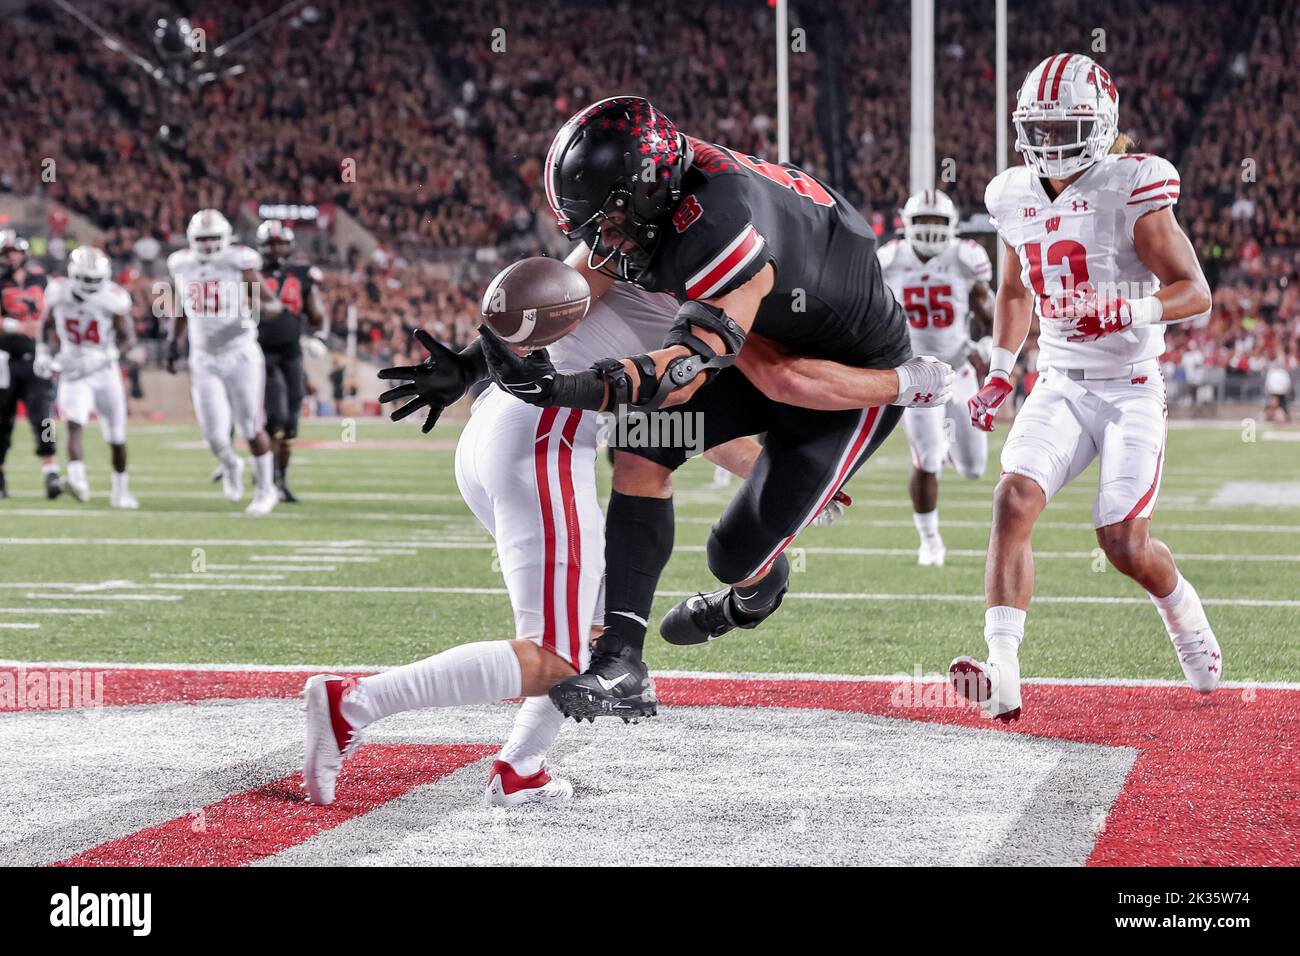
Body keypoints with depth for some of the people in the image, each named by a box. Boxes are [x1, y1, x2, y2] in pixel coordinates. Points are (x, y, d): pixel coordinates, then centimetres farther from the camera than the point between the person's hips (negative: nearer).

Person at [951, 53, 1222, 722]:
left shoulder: (1131, 190, -13)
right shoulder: (1015, 197, 4)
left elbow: (1196, 291, -13)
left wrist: (1132, 311, -31)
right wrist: (999, 372, 13)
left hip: (1131, 389, -4)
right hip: (1059, 387, 4)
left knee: (1124, 544, -9)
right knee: (1014, 499, -20)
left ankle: (1186, 618, 28)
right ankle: (1002, 677, -28)